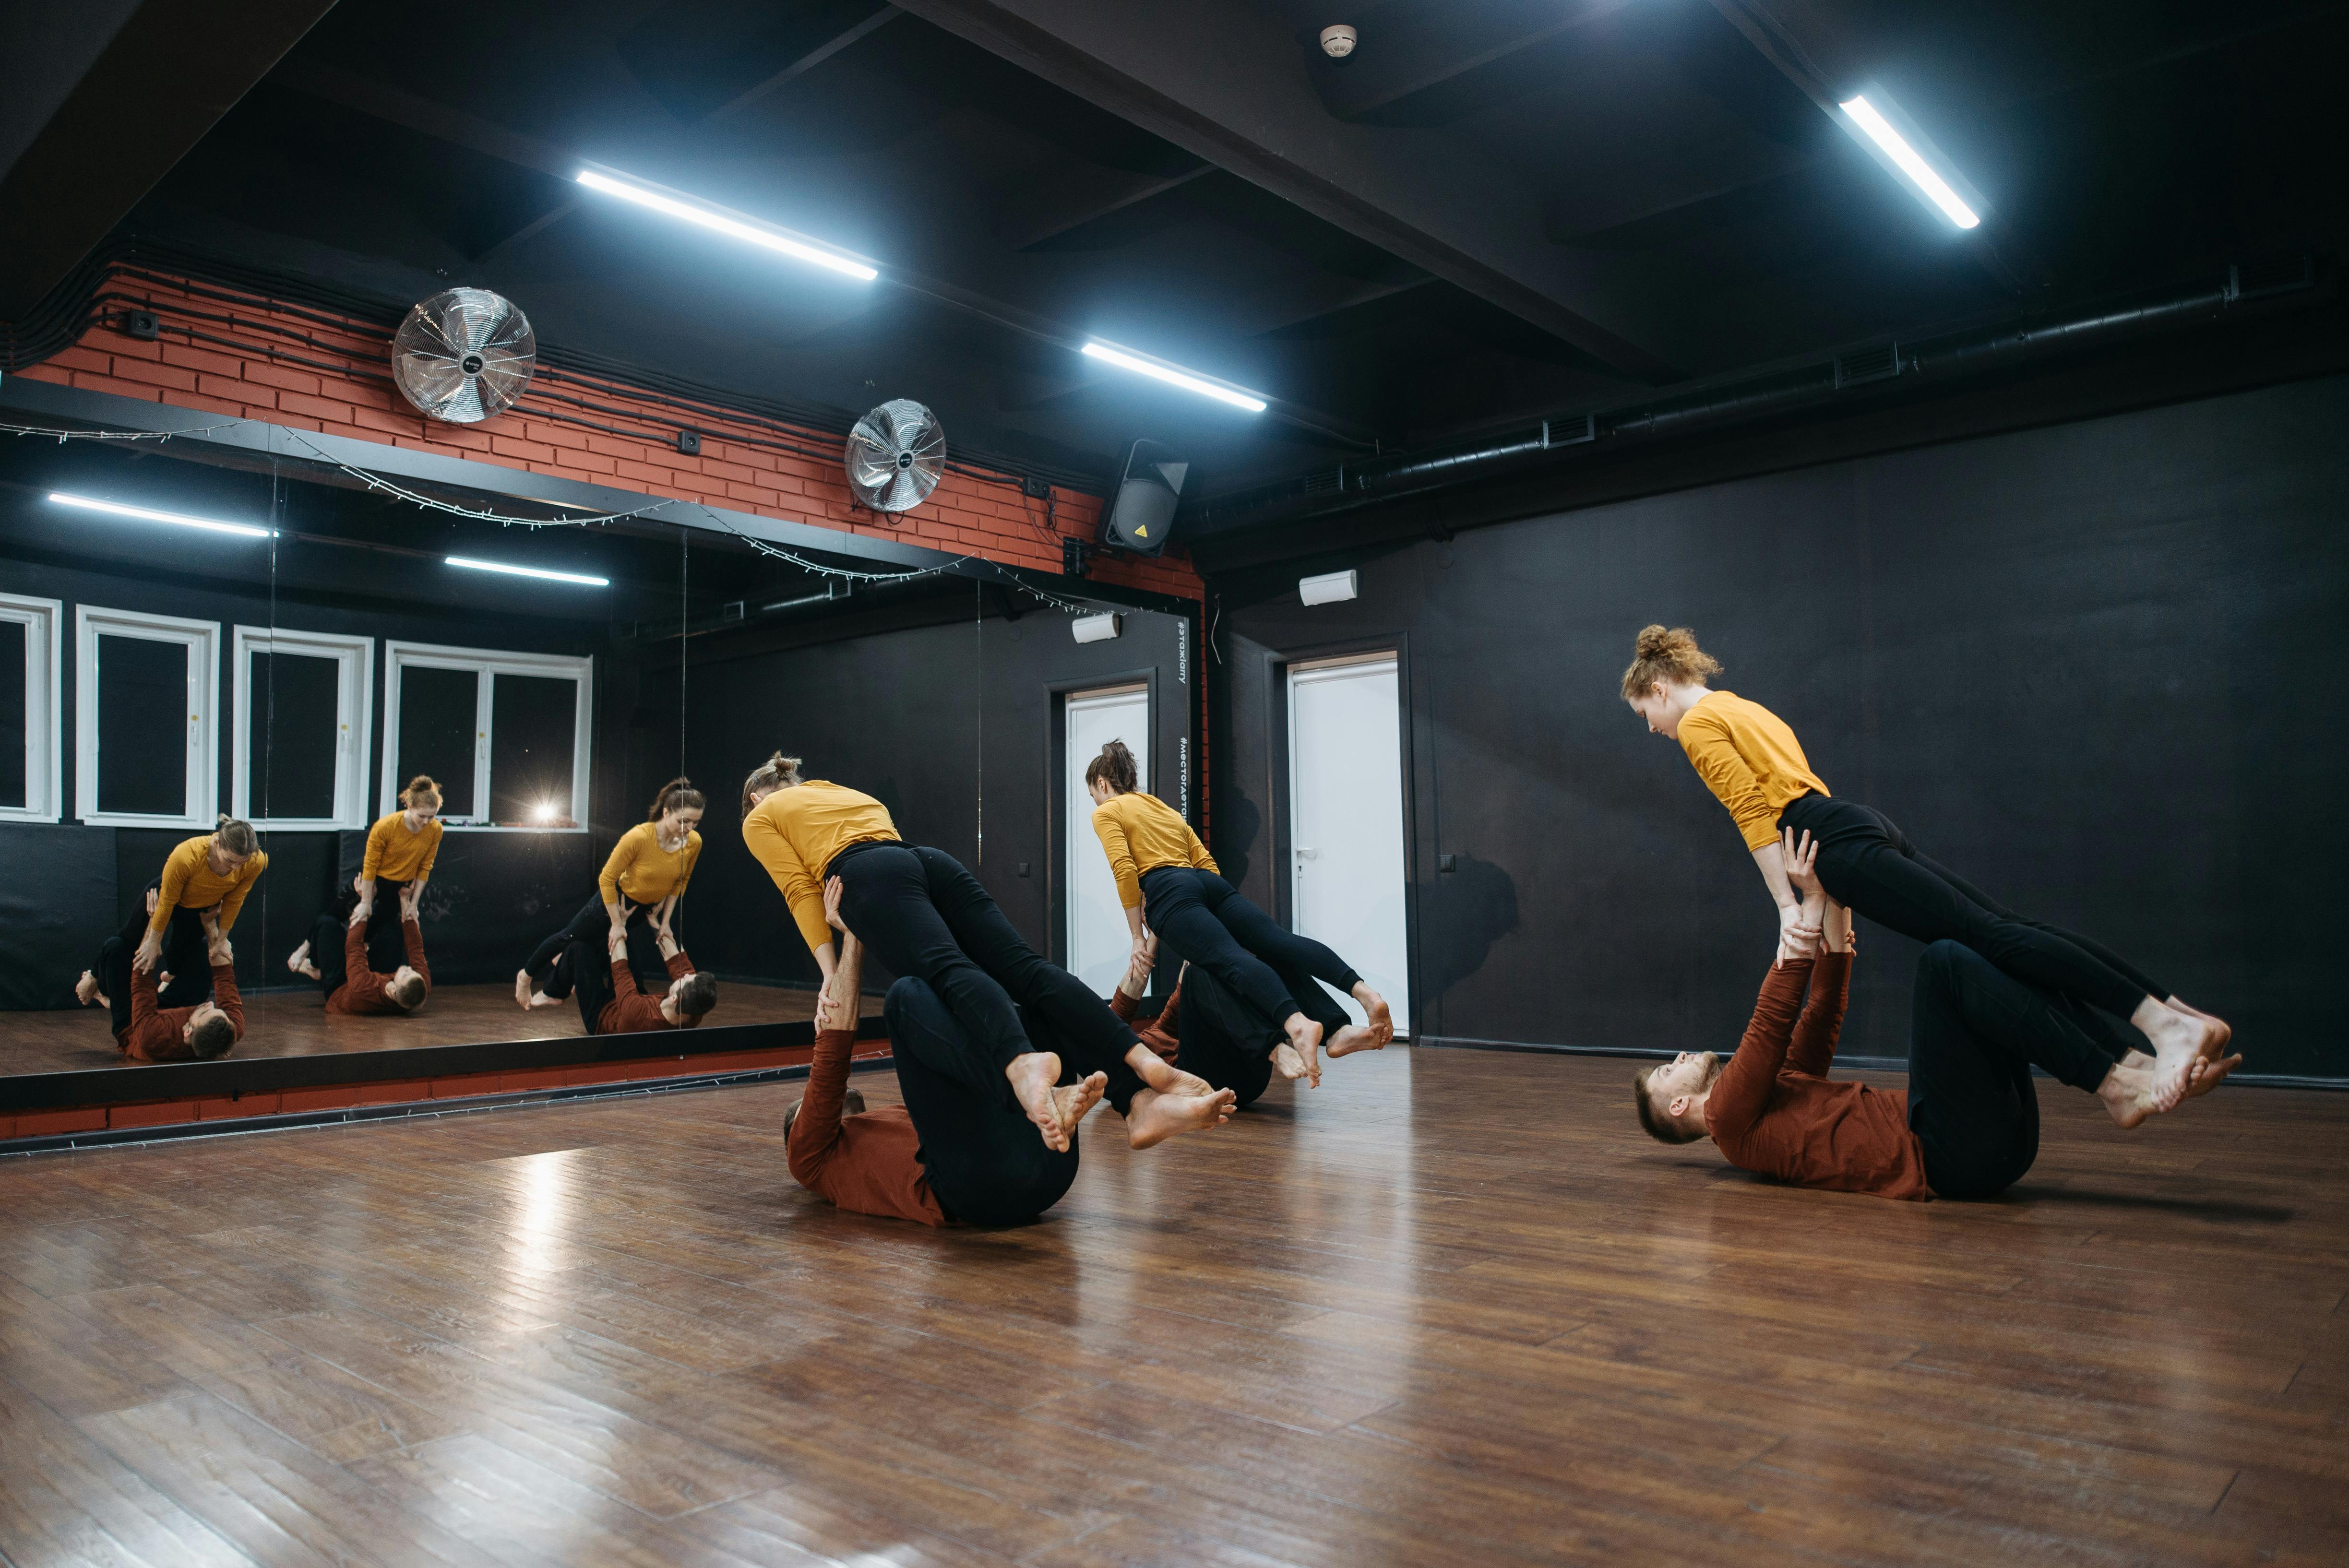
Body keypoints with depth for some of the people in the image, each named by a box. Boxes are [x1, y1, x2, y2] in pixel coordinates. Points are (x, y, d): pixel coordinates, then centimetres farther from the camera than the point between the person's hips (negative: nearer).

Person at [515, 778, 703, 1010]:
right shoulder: (638, 837, -35)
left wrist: (664, 921, 1)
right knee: (571, 937, 18)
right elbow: (607, 879, -25)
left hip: (649, 909, 5)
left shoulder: (694, 843, -20)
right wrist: (617, 924, -18)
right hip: (617, 899, -4)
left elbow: (680, 882, -1)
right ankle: (527, 975, 47)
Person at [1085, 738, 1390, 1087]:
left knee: (1231, 960, -28)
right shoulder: (1165, 808, 36)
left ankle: (1296, 1023, -56)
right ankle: (1362, 990, -38)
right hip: (1212, 884, 6)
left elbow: (1125, 871, -1)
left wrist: (1138, 937, 0)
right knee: (1278, 943, -13)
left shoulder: (1106, 813, 15)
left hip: (1168, 892, -6)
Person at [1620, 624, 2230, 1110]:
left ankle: (2166, 1024, -23)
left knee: (1990, 936, -16)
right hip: (1863, 827, 9)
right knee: (2010, 929, 1)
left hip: (1842, 846, -9)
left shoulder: (1698, 725, -1)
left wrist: (1788, 907, -13)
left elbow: (1751, 811, -11)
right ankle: (2178, 1012, -5)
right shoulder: (1743, 709, 28)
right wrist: (1832, 900, 26)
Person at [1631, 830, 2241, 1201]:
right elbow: (1771, 1021, -6)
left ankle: (2144, 1071, -7)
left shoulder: (1773, 1093, 31)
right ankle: (2118, 1088, -21)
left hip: (1991, 1141, 9)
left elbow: (1825, 1005, 30)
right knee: (1945, 959, -20)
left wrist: (1836, 904, 23)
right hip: (1943, 1156, -9)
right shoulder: (1730, 1116, 4)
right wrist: (1810, 907, -2)